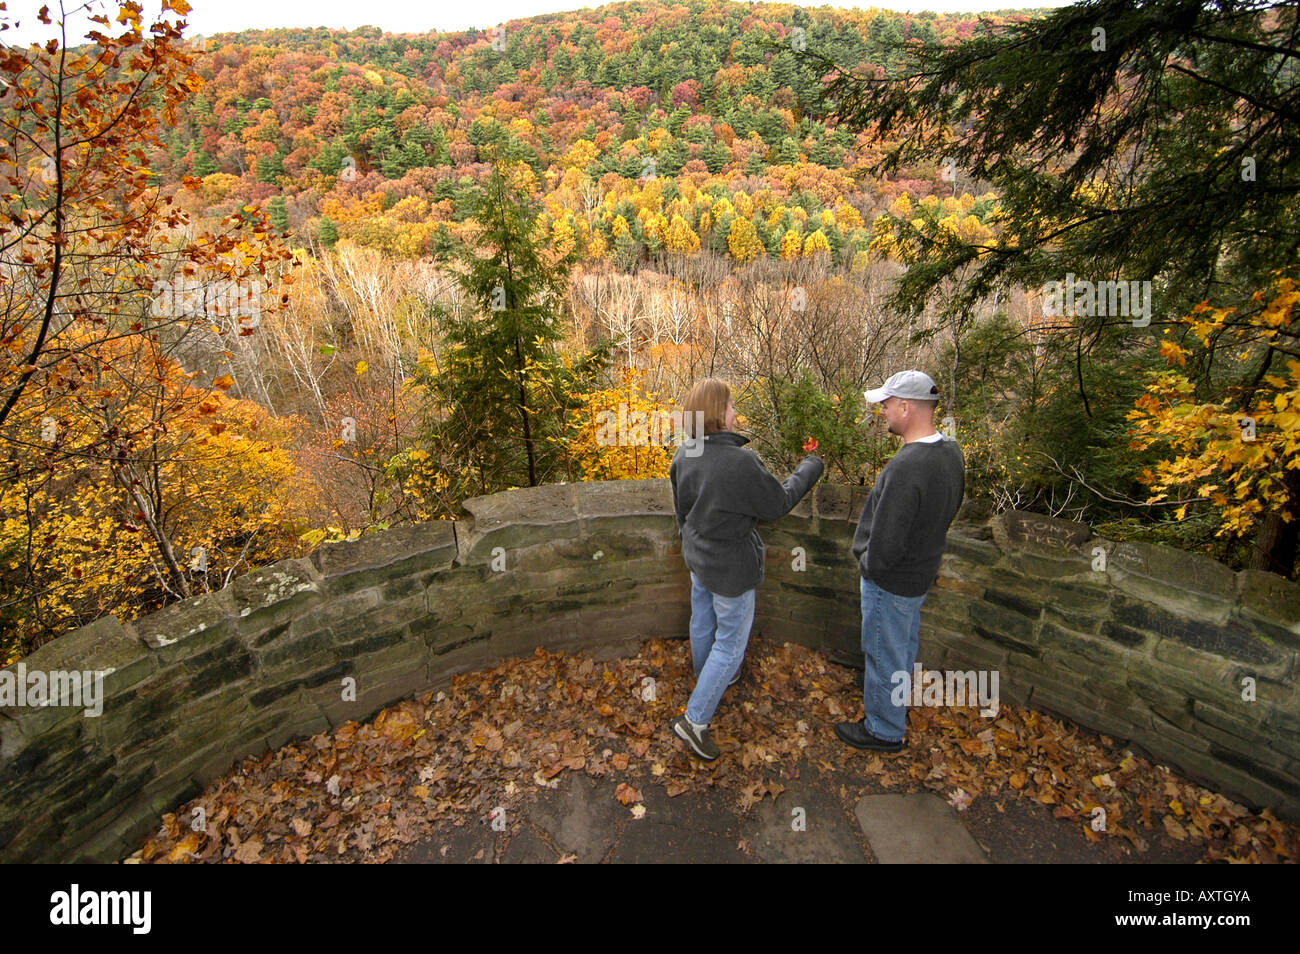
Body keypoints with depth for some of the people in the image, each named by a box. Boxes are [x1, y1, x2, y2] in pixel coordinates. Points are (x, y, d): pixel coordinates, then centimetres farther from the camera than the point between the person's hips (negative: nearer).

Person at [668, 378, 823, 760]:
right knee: (731, 642, 9)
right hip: (731, 569, -8)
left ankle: (706, 677, 55)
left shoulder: (684, 454, -8)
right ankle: (695, 720, 14)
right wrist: (809, 468, 0)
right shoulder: (741, 461, -31)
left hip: (697, 558, 8)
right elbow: (779, 504, -15)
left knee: (702, 623, 28)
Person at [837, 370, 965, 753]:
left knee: (885, 653, 12)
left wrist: (869, 564, -12)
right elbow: (947, 509, 9)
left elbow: (885, 545, -32)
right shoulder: (951, 452, -6)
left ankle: (885, 730, 32)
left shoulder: (906, 468, -36)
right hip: (923, 568, 9)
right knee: (905, 643, 29)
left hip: (891, 579, -9)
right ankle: (899, 700, 53)